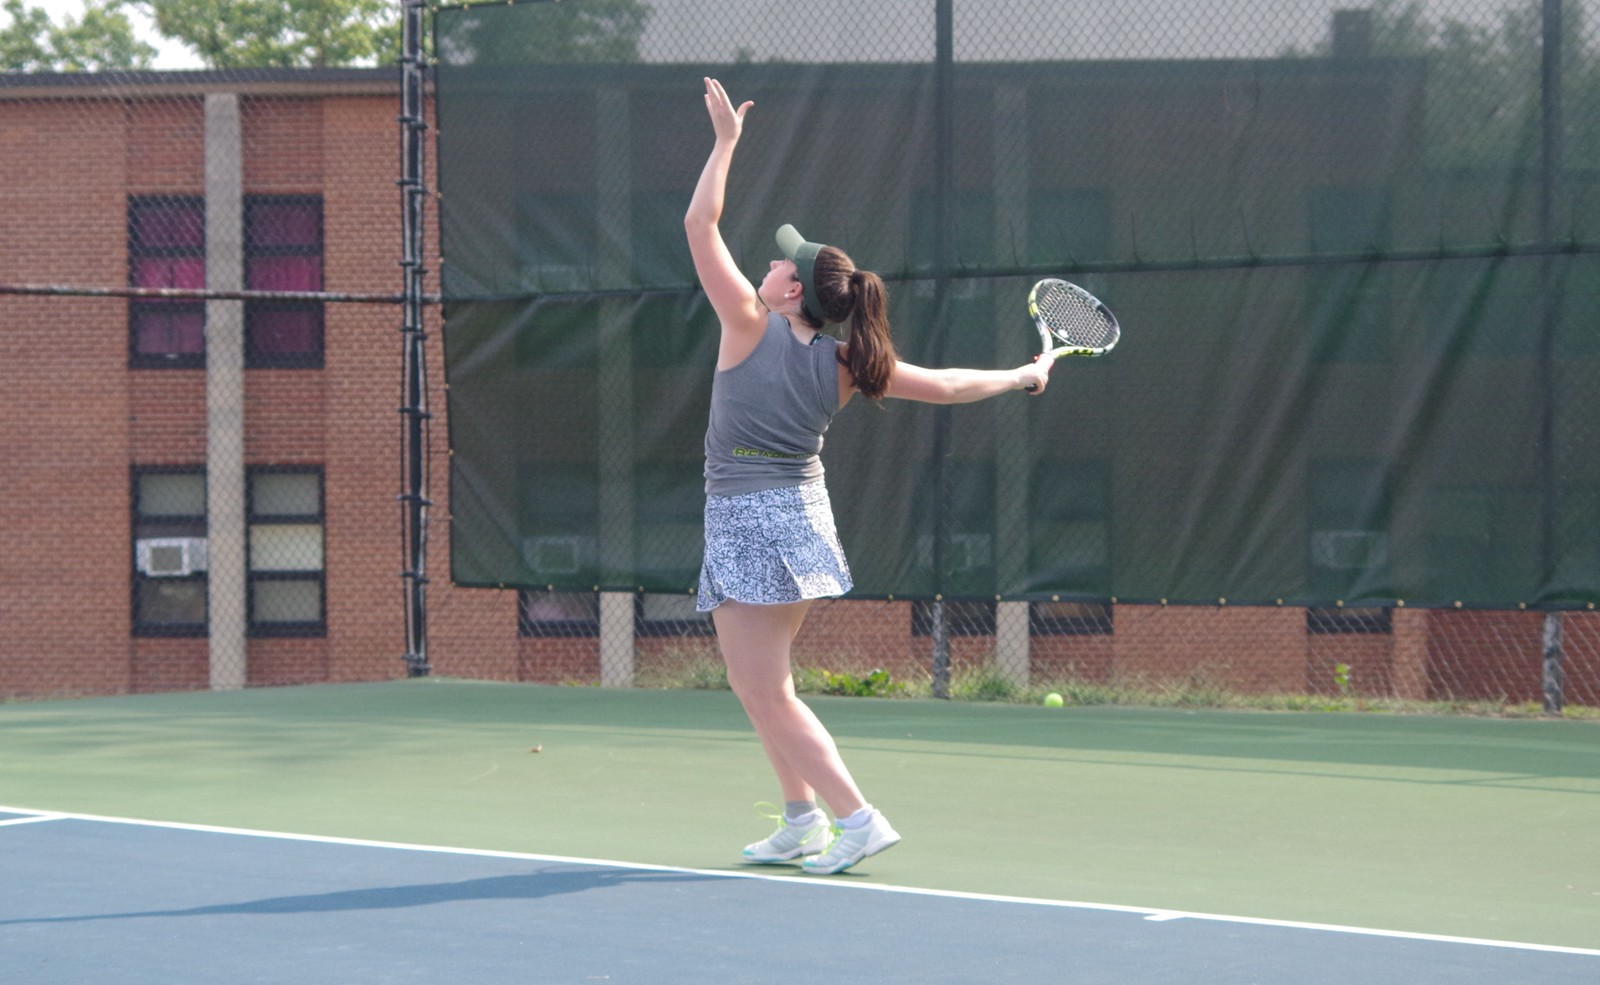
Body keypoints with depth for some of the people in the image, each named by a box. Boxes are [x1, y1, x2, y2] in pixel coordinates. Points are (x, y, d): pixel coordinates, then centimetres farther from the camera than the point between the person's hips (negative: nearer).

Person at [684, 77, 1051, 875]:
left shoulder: (753, 329, -11)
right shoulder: (843, 366, 2)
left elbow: (700, 226, -8)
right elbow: (943, 386, 8)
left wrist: (727, 139, -2)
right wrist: (1022, 376, 23)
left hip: (749, 525, -7)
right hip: (801, 516, 7)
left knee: (768, 695, -5)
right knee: (759, 687, 18)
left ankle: (857, 818, -10)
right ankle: (802, 822, 20)